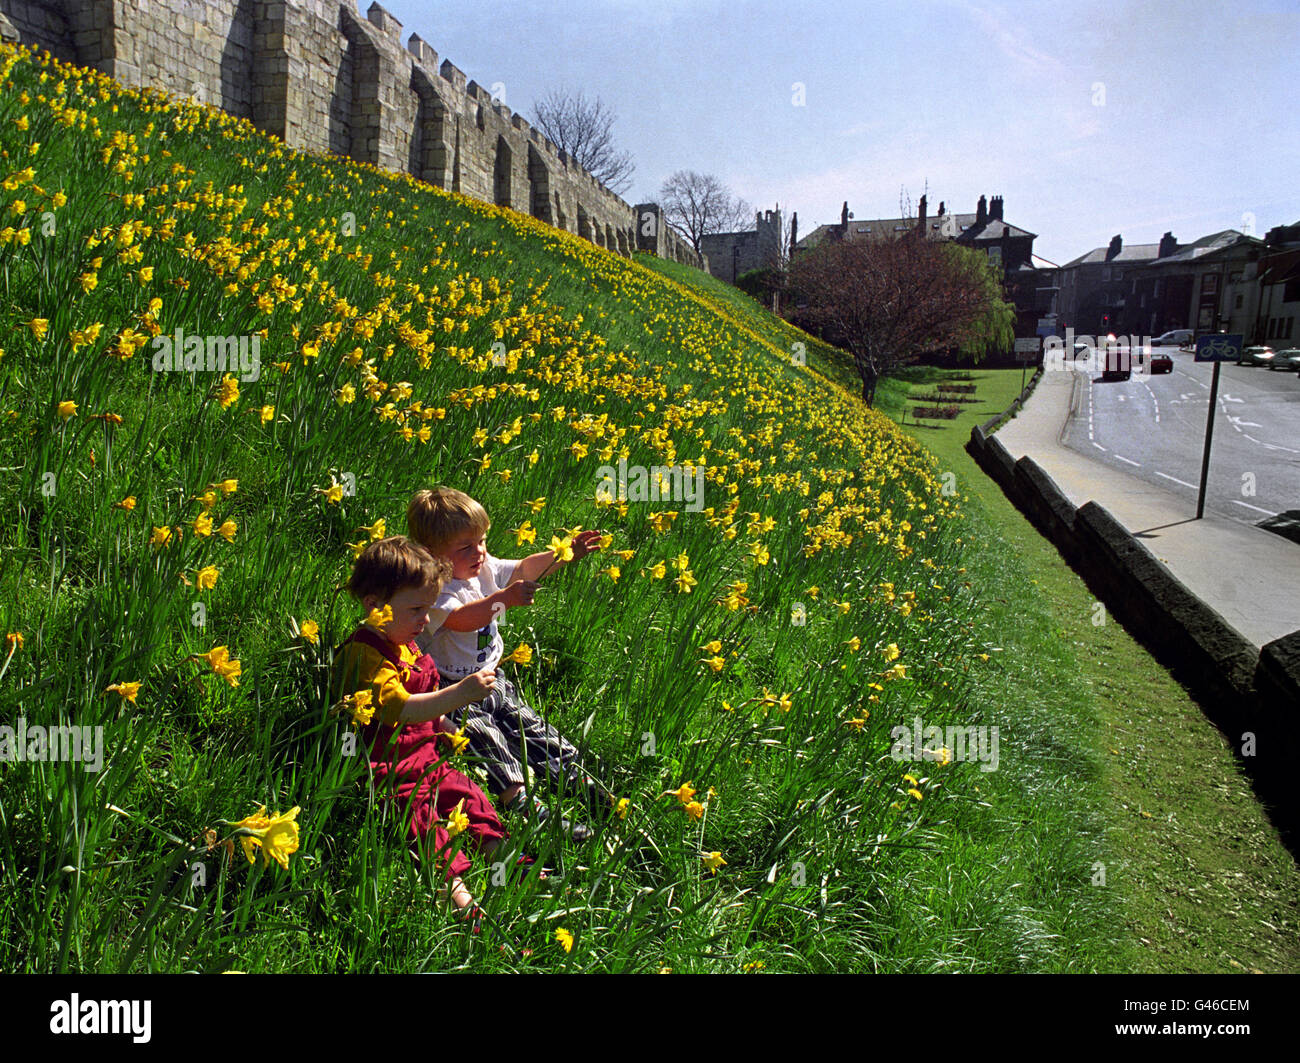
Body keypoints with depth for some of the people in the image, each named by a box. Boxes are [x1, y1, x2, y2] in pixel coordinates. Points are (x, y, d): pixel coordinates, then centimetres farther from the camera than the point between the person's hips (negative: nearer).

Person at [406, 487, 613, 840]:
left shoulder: (485, 569, 3)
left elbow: (525, 569, 10)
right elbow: (460, 619, -40)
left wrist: (565, 554, -3)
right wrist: (504, 598, -52)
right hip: (455, 695, -8)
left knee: (534, 727, 4)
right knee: (488, 740, -23)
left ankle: (577, 776, 4)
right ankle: (521, 800, -32)